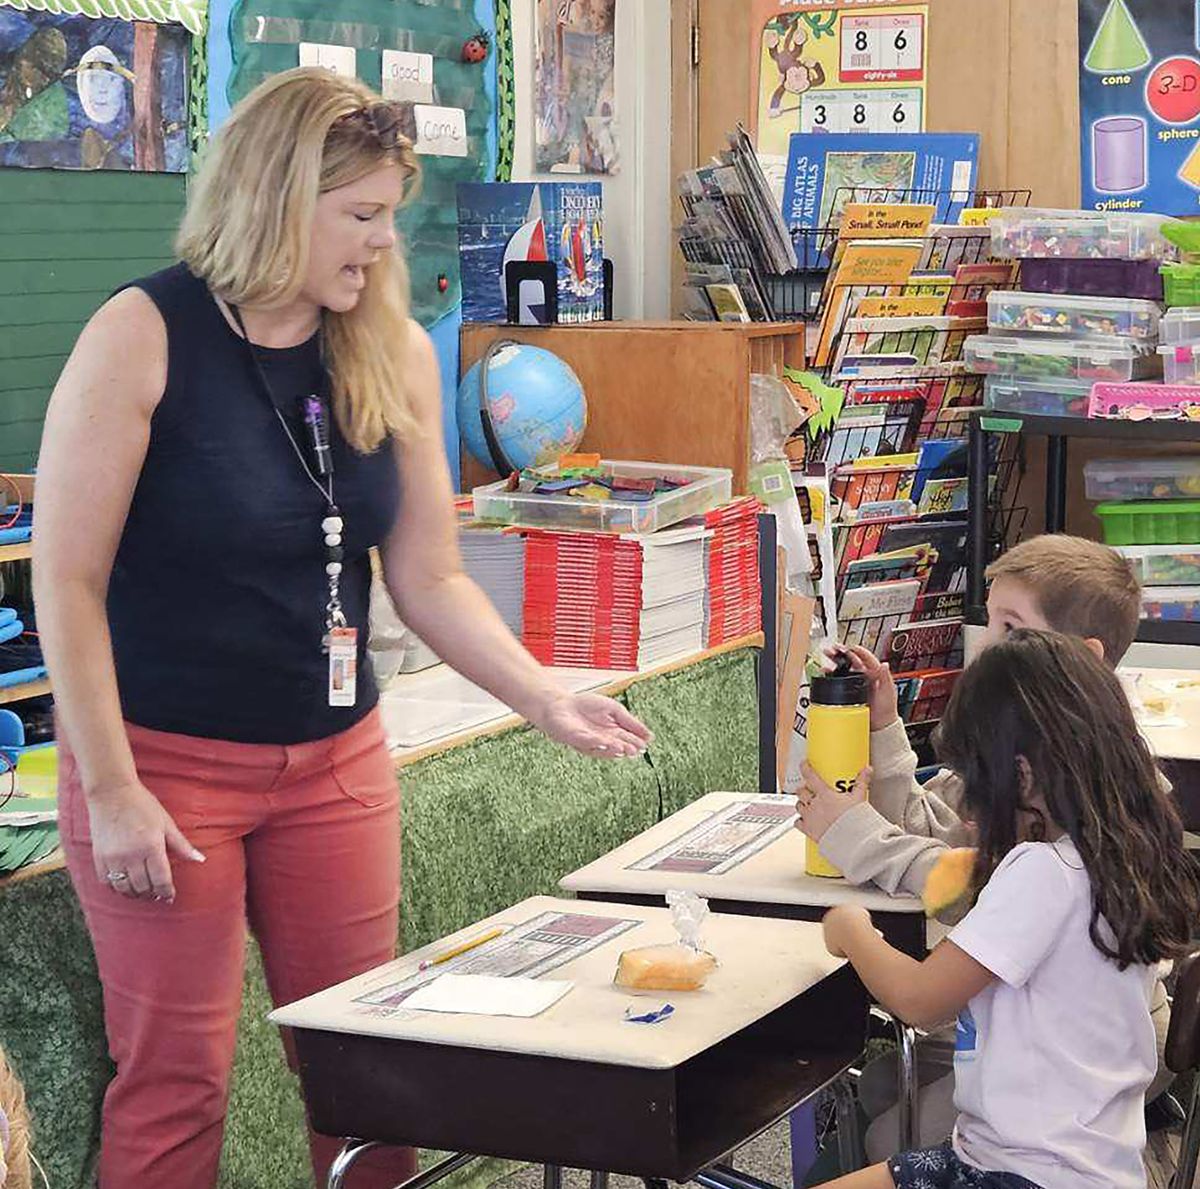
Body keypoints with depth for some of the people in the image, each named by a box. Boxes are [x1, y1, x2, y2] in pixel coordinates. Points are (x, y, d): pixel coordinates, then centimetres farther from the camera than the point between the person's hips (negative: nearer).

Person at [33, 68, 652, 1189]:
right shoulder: (142, 337, -14)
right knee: (174, 1084, 3)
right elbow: (68, 582, -13)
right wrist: (111, 791, -14)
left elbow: (428, 578, 5)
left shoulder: (393, 355, 1)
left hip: (336, 760, 5)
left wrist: (548, 701, -7)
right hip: (168, 761, -4)